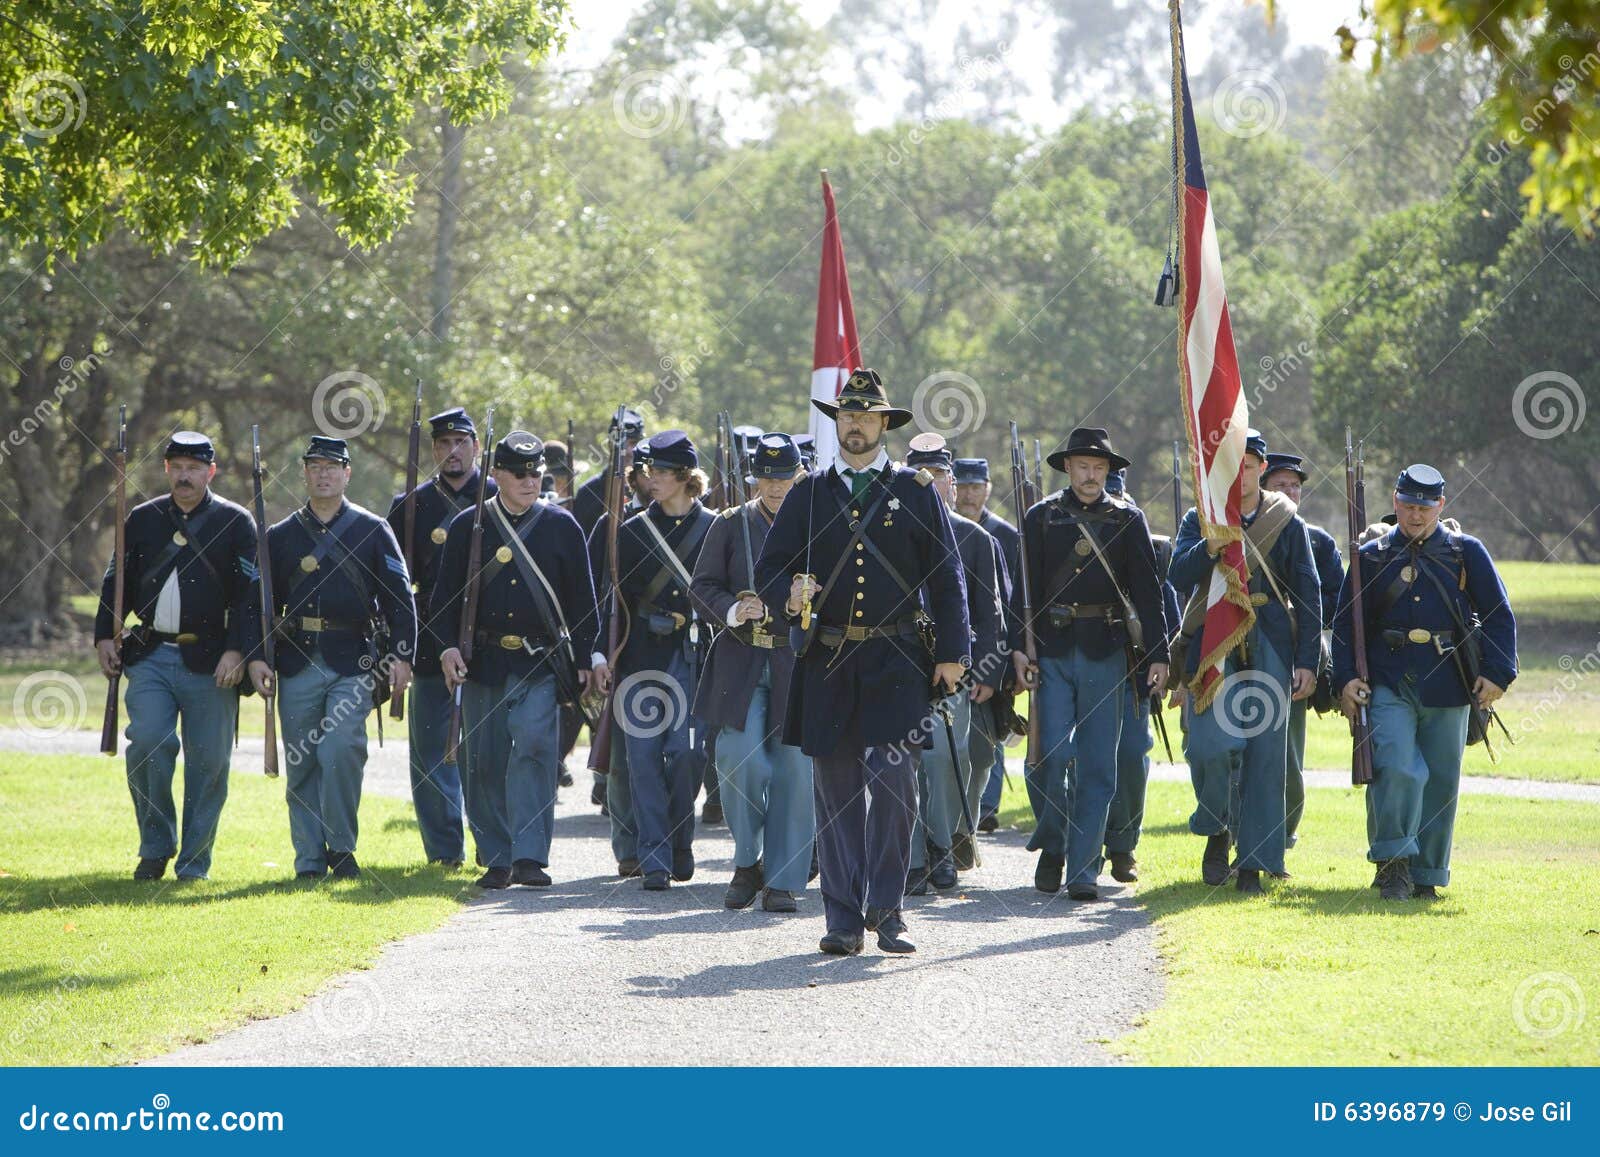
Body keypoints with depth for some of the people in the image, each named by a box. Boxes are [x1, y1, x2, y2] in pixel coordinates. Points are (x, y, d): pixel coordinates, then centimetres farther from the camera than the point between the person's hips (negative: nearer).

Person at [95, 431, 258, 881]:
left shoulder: (236, 523, 2)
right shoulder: (142, 520, 11)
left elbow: (250, 593, -3)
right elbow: (116, 582, 16)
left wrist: (236, 651, -12)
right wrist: (105, 636, 4)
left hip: (210, 660, -2)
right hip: (150, 656, 2)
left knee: (208, 761, -1)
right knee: (148, 743, -14)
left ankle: (194, 862, 10)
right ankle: (155, 848, 3)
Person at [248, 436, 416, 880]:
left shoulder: (372, 530, 6)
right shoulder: (280, 536, 12)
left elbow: (400, 597, 4)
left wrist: (401, 656, -4)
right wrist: (257, 657, 1)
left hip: (354, 662, -2)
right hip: (298, 661, 3)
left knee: (341, 749, -18)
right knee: (302, 763, 2)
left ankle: (341, 847, -2)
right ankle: (310, 861, 9)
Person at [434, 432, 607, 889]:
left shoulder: (561, 526, 5)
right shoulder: (468, 526, 5)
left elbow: (581, 597, 8)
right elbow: (446, 592, 5)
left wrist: (588, 655, 4)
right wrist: (449, 646, -7)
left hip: (540, 662, -1)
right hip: (483, 661, 1)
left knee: (534, 747, -16)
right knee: (485, 760, 3)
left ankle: (530, 857, -17)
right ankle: (496, 859, 13)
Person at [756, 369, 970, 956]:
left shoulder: (915, 491, 8)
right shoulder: (808, 494, 12)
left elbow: (946, 576, 6)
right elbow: (768, 568, 10)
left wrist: (952, 653, -1)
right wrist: (789, 596, -13)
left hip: (895, 662, -2)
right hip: (827, 662, 2)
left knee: (893, 780, -13)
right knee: (836, 791, 2)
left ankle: (885, 909, -3)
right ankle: (844, 919, 6)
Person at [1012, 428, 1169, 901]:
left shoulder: (1128, 520, 8)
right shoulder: (1040, 517, 7)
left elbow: (1147, 591, 7)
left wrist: (1158, 654, 0)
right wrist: (1019, 647, -6)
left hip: (1106, 653, 1)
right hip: (1052, 649, -1)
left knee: (1097, 765, -1)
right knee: (1051, 754, -10)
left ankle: (1083, 870, 3)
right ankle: (1051, 848, 13)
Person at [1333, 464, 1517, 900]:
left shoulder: (1466, 553, 7)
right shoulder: (1373, 557, 9)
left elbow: (1500, 616, 7)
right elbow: (1345, 622, 10)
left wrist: (1497, 673, -4)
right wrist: (1346, 677, -3)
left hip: (1448, 685, 1)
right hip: (1389, 684, -1)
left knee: (1440, 780, 4)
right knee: (1397, 769, -19)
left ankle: (1426, 874, 15)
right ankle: (1393, 862, -9)